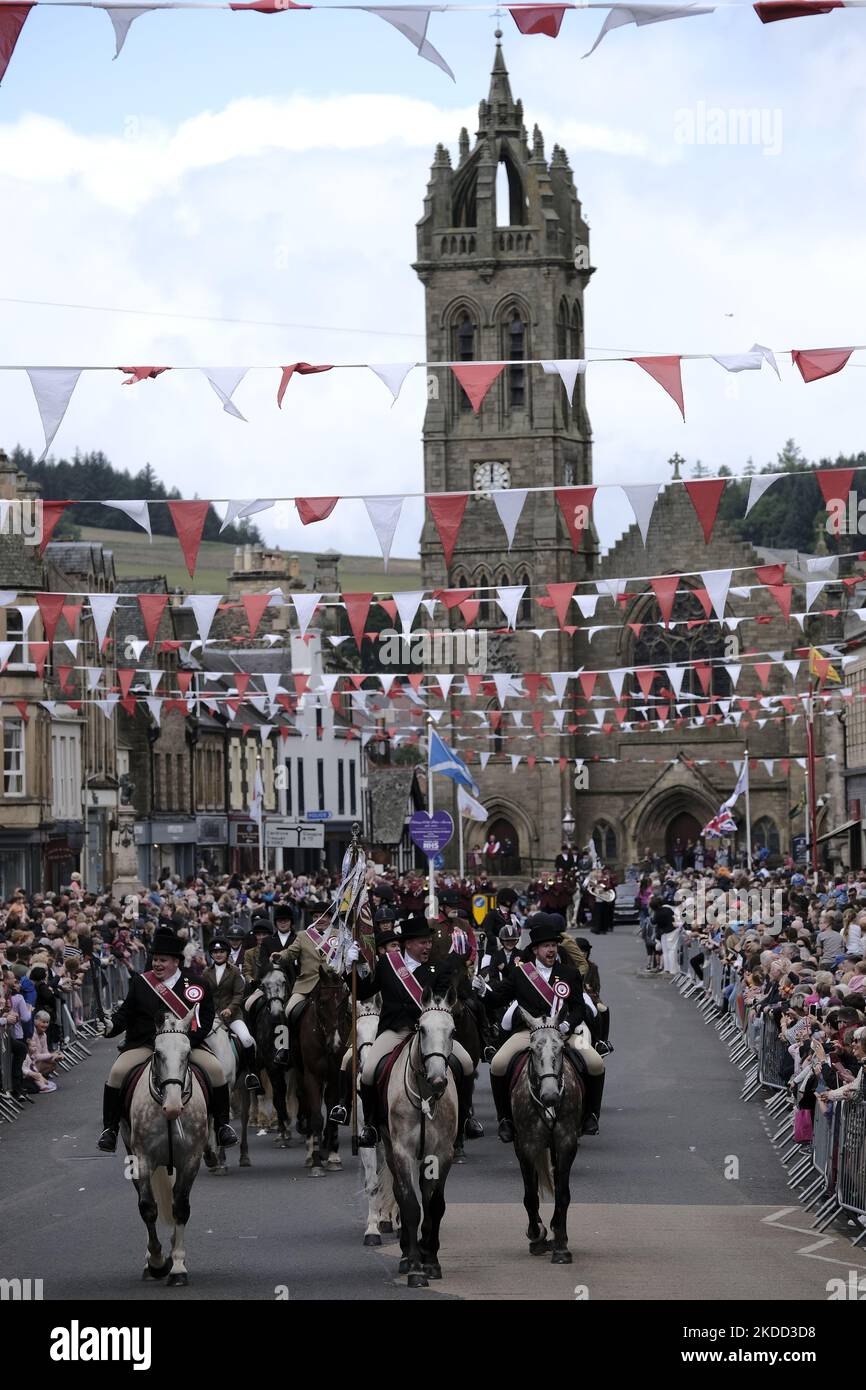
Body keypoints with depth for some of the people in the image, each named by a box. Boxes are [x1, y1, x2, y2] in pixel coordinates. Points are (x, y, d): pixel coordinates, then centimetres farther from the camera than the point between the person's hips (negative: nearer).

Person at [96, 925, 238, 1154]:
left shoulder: (195, 986, 2)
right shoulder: (140, 983, 7)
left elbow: (205, 1022, 0)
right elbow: (126, 1012, 8)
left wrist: (186, 1040, -16)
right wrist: (111, 1026, -14)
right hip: (144, 1044, 1)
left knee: (216, 1069, -20)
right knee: (117, 1072, -22)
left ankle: (222, 1125, -2)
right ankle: (110, 1128, -8)